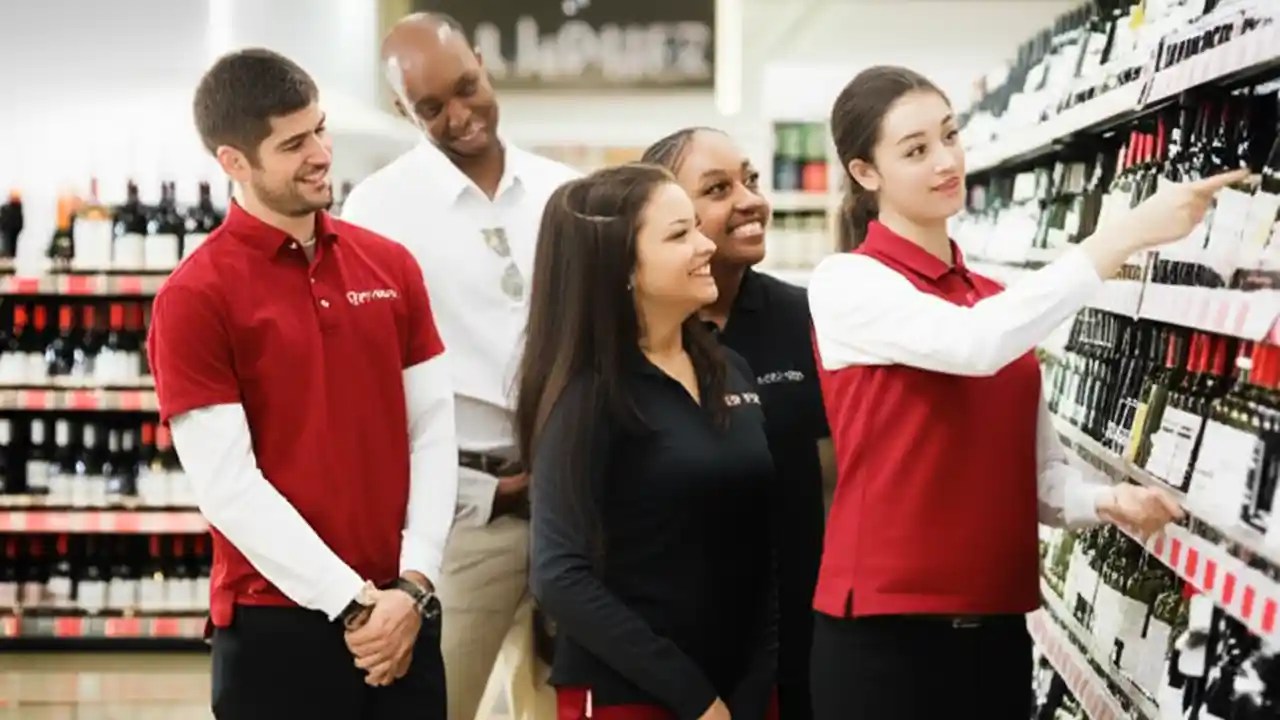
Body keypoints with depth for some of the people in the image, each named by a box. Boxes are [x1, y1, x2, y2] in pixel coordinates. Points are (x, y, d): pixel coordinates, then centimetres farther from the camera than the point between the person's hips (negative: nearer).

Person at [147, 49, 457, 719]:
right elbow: (227, 486, -12)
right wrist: (353, 601, -13)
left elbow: (433, 430, 5)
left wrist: (413, 584, -5)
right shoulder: (193, 298, -8)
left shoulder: (390, 265, 7)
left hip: (404, 614, 4)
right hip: (278, 624, -4)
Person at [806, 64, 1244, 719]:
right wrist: (1127, 231, -24)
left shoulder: (996, 300, 13)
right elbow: (975, 345, -26)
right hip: (884, 633, -6)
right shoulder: (845, 283, -7)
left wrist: (1107, 501, -12)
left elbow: (1038, 473, 10)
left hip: (998, 630, 6)